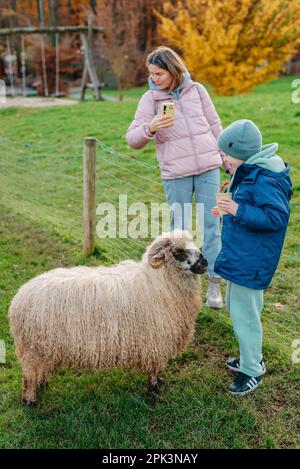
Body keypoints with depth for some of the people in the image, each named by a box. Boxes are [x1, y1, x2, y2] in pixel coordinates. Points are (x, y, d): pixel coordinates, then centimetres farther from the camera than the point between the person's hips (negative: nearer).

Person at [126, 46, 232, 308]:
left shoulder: (196, 90, 4)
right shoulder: (150, 99, -1)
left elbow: (214, 126, 12)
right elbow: (133, 140, -7)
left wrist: (229, 160, 13)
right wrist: (150, 127, -27)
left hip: (207, 168, 1)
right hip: (175, 174, -1)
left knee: (212, 224, 3)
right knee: (180, 229, 7)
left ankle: (214, 284, 14)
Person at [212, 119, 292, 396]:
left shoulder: (264, 181, -24)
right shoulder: (249, 174, 7)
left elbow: (276, 217, -27)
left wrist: (239, 211, -29)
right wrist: (230, 211, 15)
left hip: (250, 263, -11)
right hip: (240, 256, 11)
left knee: (244, 313, 1)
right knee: (238, 306, 22)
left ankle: (252, 371, 19)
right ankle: (251, 358, 39)